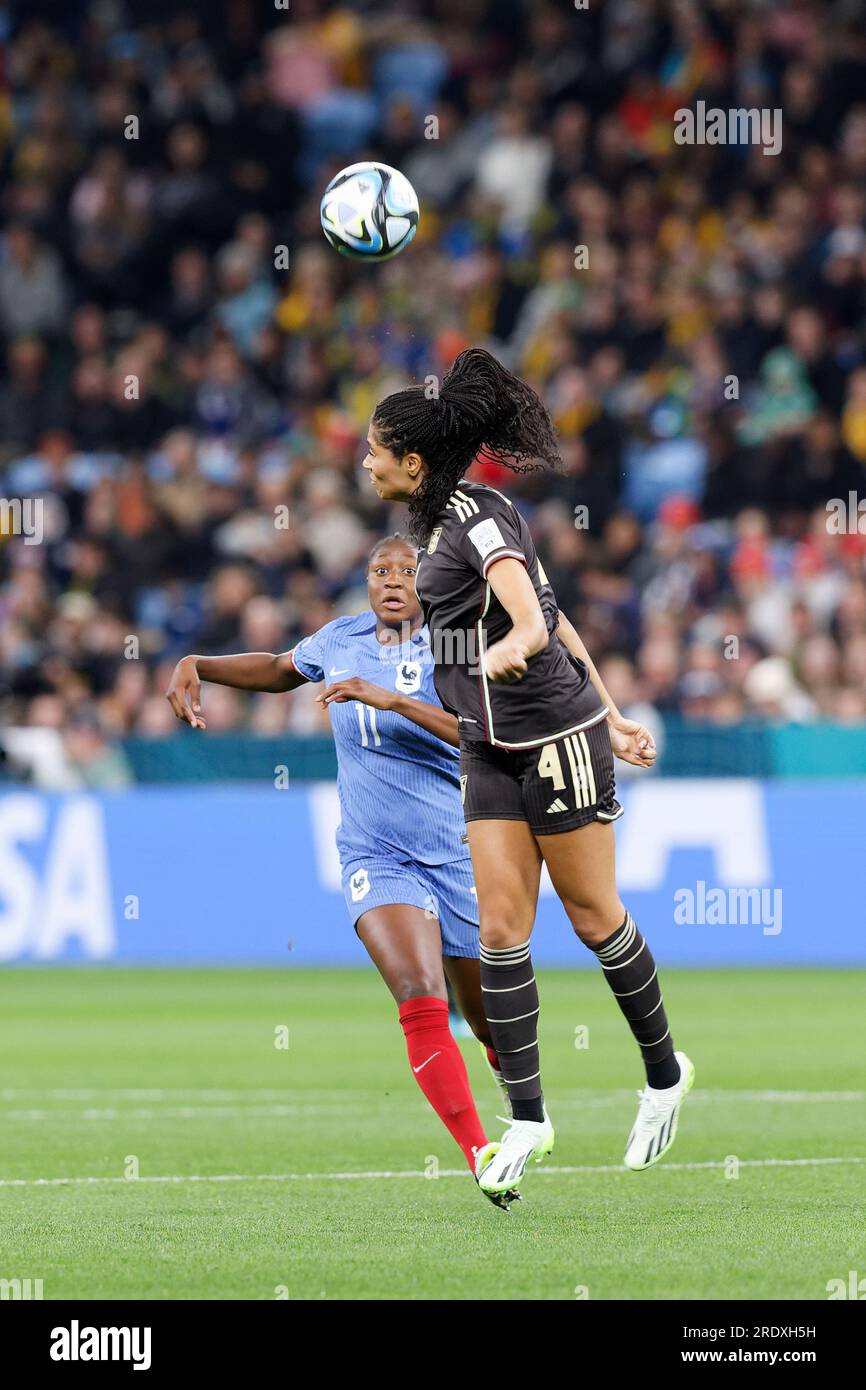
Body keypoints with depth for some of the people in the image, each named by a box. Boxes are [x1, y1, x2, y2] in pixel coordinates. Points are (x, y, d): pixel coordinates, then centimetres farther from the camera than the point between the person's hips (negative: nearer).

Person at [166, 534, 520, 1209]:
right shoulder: (340, 640, 5)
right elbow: (281, 669, 28)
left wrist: (390, 697, -32)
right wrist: (197, 665, 14)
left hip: (460, 855, -1)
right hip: (377, 861, 1)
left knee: (494, 1024, 10)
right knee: (422, 1002, -24)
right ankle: (483, 1160, -23)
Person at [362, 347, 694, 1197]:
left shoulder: (474, 514, -16)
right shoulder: (446, 520, 12)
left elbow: (533, 622, -29)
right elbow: (553, 618, 17)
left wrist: (508, 652, -52)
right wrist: (609, 716, 19)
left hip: (557, 738, -8)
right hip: (492, 751, 8)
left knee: (592, 914, 4)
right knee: (500, 928, 0)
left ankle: (664, 1072, 23)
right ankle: (526, 1118, 2)